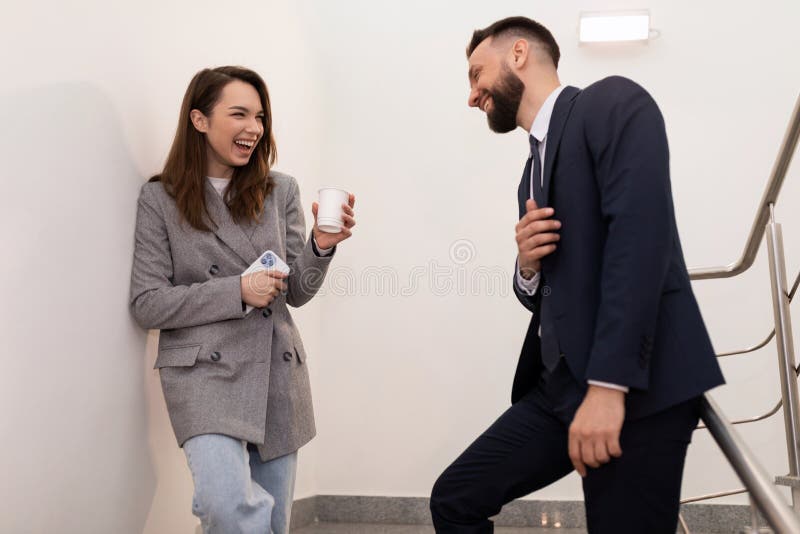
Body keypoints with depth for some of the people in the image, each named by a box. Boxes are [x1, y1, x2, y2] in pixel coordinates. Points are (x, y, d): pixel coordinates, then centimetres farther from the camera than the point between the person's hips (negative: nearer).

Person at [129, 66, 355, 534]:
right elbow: (148, 304, -4)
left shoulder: (280, 191, 5)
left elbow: (296, 293, 6)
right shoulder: (160, 199, -1)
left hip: (277, 374, 4)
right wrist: (237, 291, -15)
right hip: (205, 374, -3)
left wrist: (320, 247, -14)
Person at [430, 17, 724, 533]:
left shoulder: (612, 102, -4)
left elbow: (639, 234, -18)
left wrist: (607, 384, -24)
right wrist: (527, 268, -2)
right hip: (560, 386, 8)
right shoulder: (535, 168, 21)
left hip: (636, 385, -8)